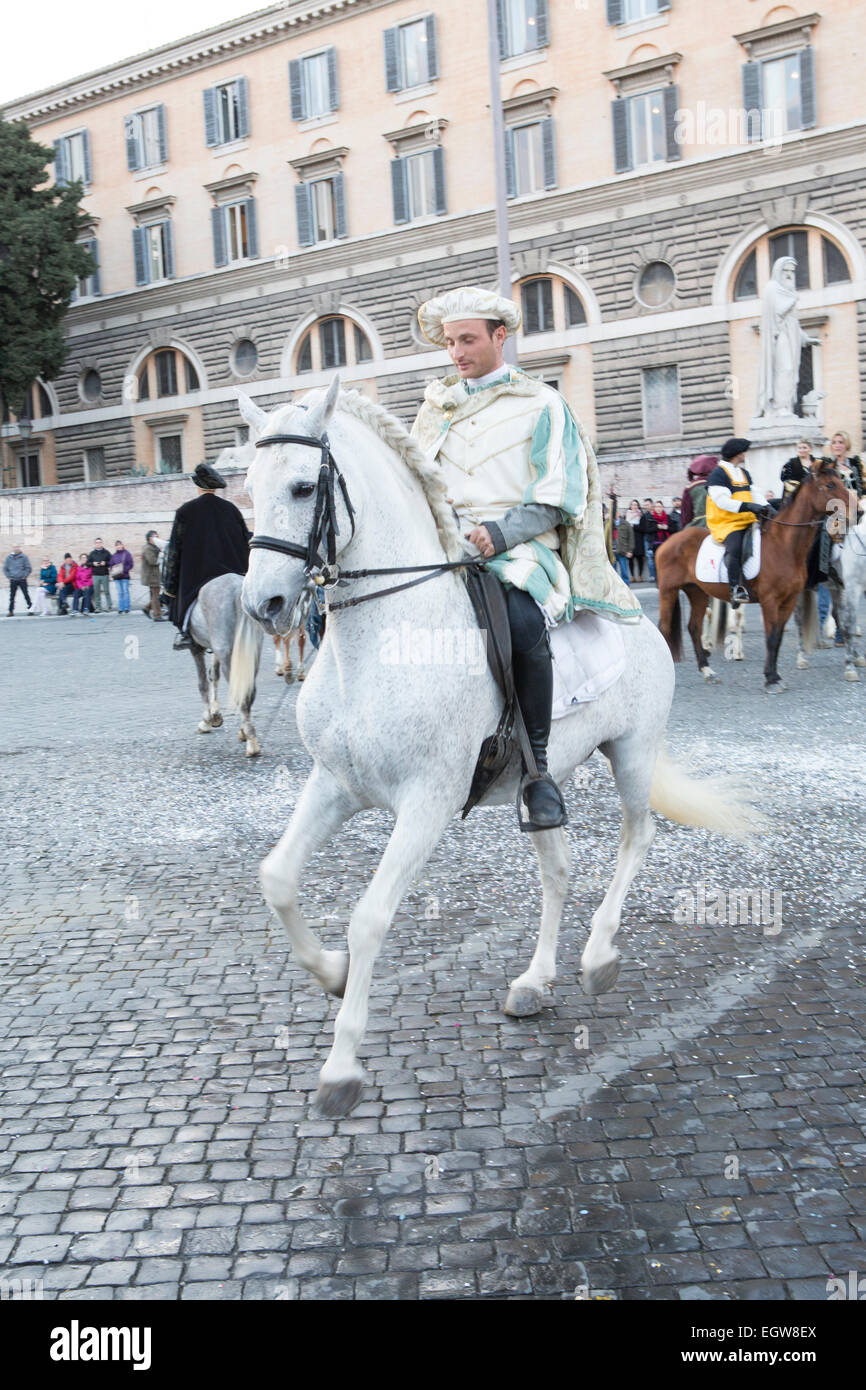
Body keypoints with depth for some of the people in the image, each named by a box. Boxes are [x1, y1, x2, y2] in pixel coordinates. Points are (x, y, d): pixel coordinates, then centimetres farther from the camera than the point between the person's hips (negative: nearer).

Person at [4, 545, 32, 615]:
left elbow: (28, 568, -1)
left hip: (22, 580, -2)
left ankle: (30, 609, 11)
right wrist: (9, 576, 2)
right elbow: (5, 568, 11)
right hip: (13, 581, 2)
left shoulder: (24, 557, -2)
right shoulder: (8, 558, 5)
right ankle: (11, 611, 6)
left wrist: (24, 576, -7)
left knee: (26, 594, 2)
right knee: (12, 596, 3)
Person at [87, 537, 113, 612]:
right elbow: (87, 563, 11)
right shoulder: (92, 553, 11)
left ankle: (109, 607, 3)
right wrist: (93, 564, -7)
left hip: (105, 575, -2)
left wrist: (105, 563, -13)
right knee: (96, 592, 0)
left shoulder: (106, 552, 6)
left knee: (107, 591, -2)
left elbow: (111, 562, 5)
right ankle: (98, 607, 6)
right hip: (95, 575, 2)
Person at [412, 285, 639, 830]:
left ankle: (538, 766, -22)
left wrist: (498, 533, -17)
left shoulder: (542, 405, 8)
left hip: (523, 549, -5)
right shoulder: (437, 407, 22)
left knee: (522, 622, -37)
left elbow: (559, 499, -1)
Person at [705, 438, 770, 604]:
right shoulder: (718, 474, -7)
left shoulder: (744, 473, 22)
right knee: (735, 548, -35)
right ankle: (736, 588, -34)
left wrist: (765, 507, -3)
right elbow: (722, 500, -18)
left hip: (748, 522, 9)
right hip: (726, 524, -9)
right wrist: (748, 506, -26)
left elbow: (755, 493, 18)